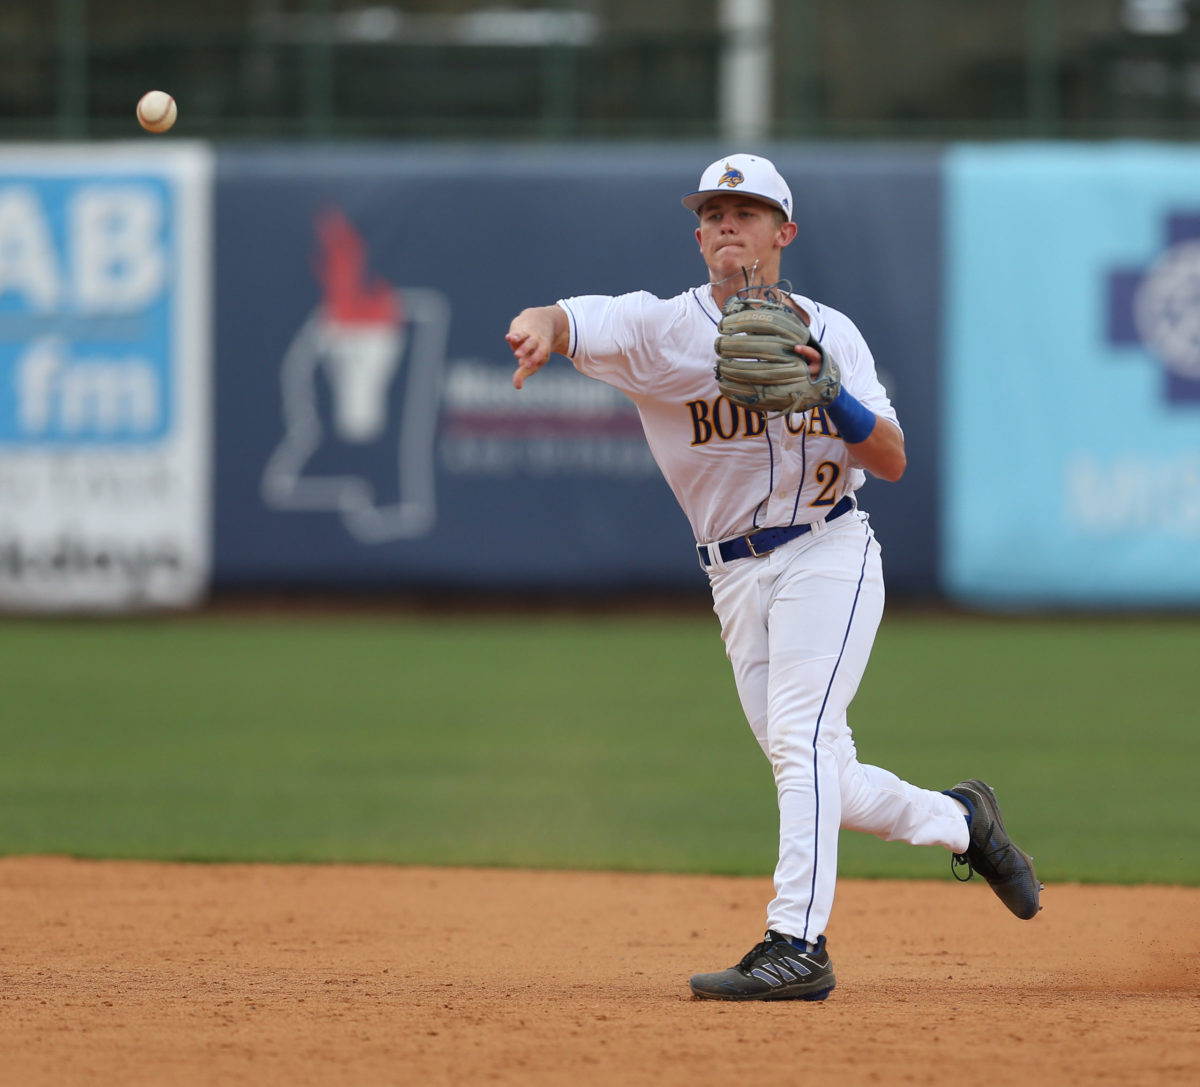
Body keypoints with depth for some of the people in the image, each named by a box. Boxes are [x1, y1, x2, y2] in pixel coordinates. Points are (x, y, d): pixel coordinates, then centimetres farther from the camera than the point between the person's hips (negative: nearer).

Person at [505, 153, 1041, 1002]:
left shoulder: (830, 333, 1)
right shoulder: (661, 328, -3)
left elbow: (891, 462, -4)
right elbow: (569, 320, -23)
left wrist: (832, 393, -22)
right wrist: (540, 327, -47)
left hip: (829, 555, -3)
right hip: (738, 579, 3)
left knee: (801, 737, -21)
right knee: (824, 786, 9)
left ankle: (798, 945, -24)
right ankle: (961, 821, 36)